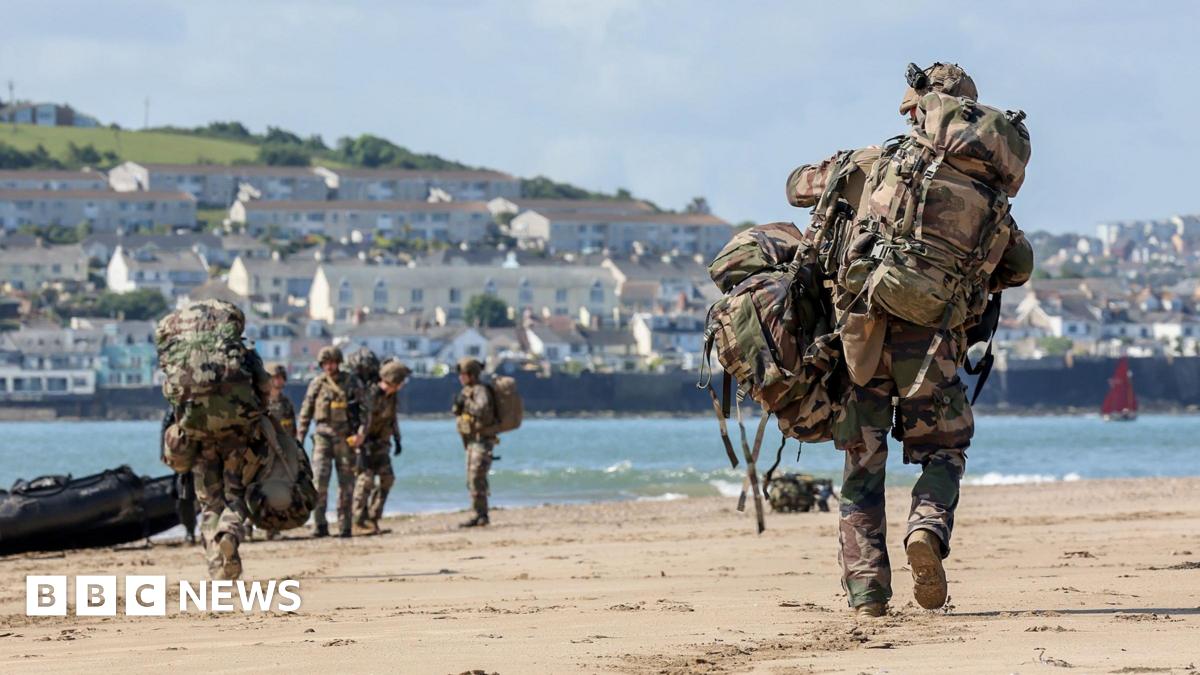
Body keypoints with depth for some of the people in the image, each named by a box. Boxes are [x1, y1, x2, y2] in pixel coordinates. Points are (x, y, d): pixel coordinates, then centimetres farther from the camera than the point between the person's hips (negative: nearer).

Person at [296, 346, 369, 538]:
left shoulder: (352, 383, 3)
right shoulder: (317, 384, 5)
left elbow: (364, 410, 1)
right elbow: (305, 413, 10)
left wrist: (361, 431, -15)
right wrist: (299, 439, 7)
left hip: (345, 436, 0)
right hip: (323, 434, 0)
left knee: (346, 483, 2)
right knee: (320, 478, -14)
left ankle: (344, 526, 9)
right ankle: (320, 525, -11)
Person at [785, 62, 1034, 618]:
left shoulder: (866, 165, 11)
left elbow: (798, 186, 26)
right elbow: (1018, 263, 11)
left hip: (857, 331, 1)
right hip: (928, 337, -1)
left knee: (862, 464, 10)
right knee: (942, 450, 15)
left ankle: (866, 588, 2)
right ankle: (928, 529, -15)